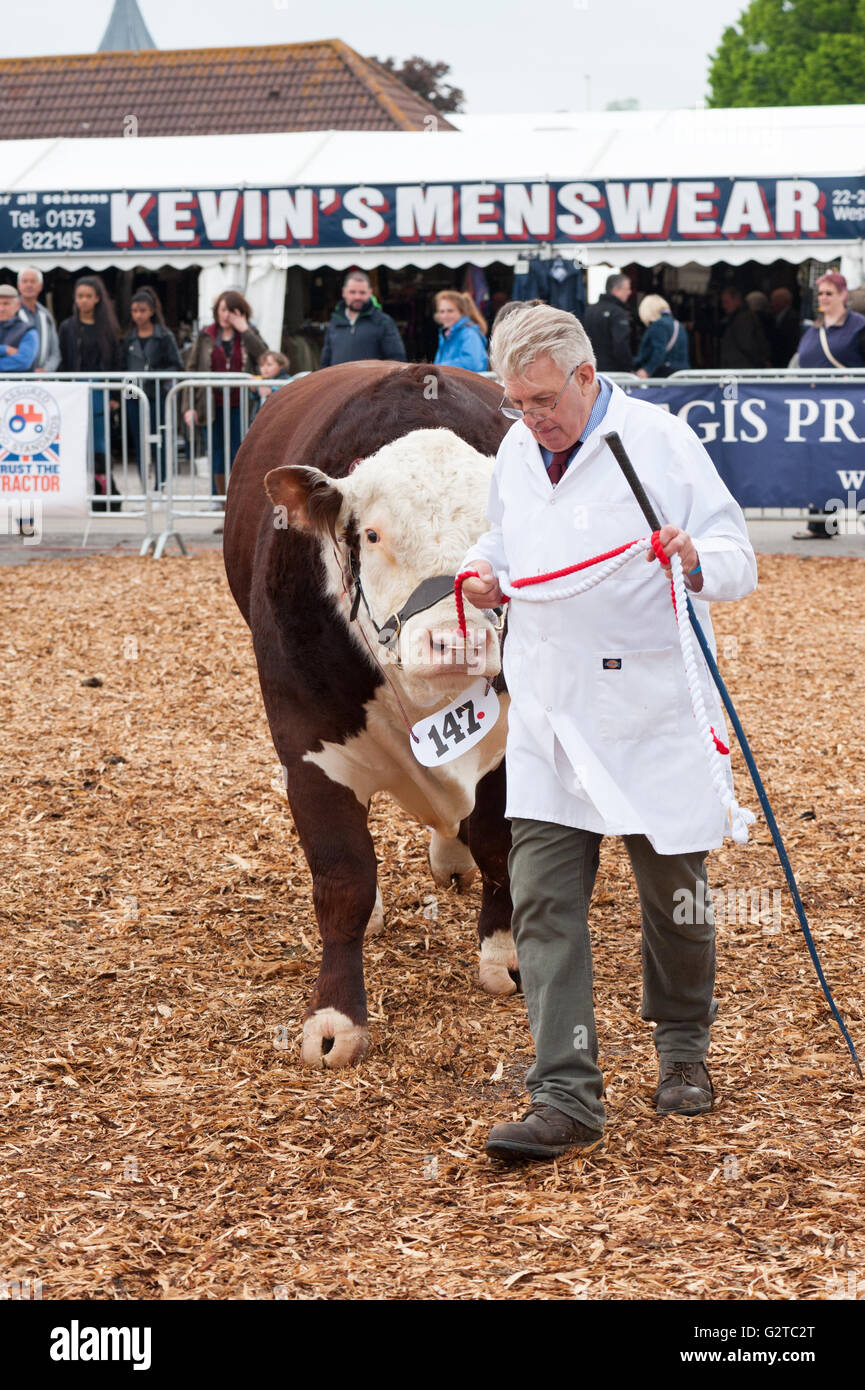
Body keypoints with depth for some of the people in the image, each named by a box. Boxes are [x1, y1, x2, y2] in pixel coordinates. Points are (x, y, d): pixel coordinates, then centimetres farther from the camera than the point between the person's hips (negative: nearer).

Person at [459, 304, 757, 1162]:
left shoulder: (659, 439, -8)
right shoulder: (515, 452, 10)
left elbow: (739, 557, -9)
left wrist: (698, 562, -31)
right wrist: (484, 573, 4)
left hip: (651, 714, -4)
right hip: (547, 719, 4)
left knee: (674, 893, 8)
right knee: (542, 904, -6)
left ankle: (682, 1046, 34)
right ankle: (567, 1100, -6)